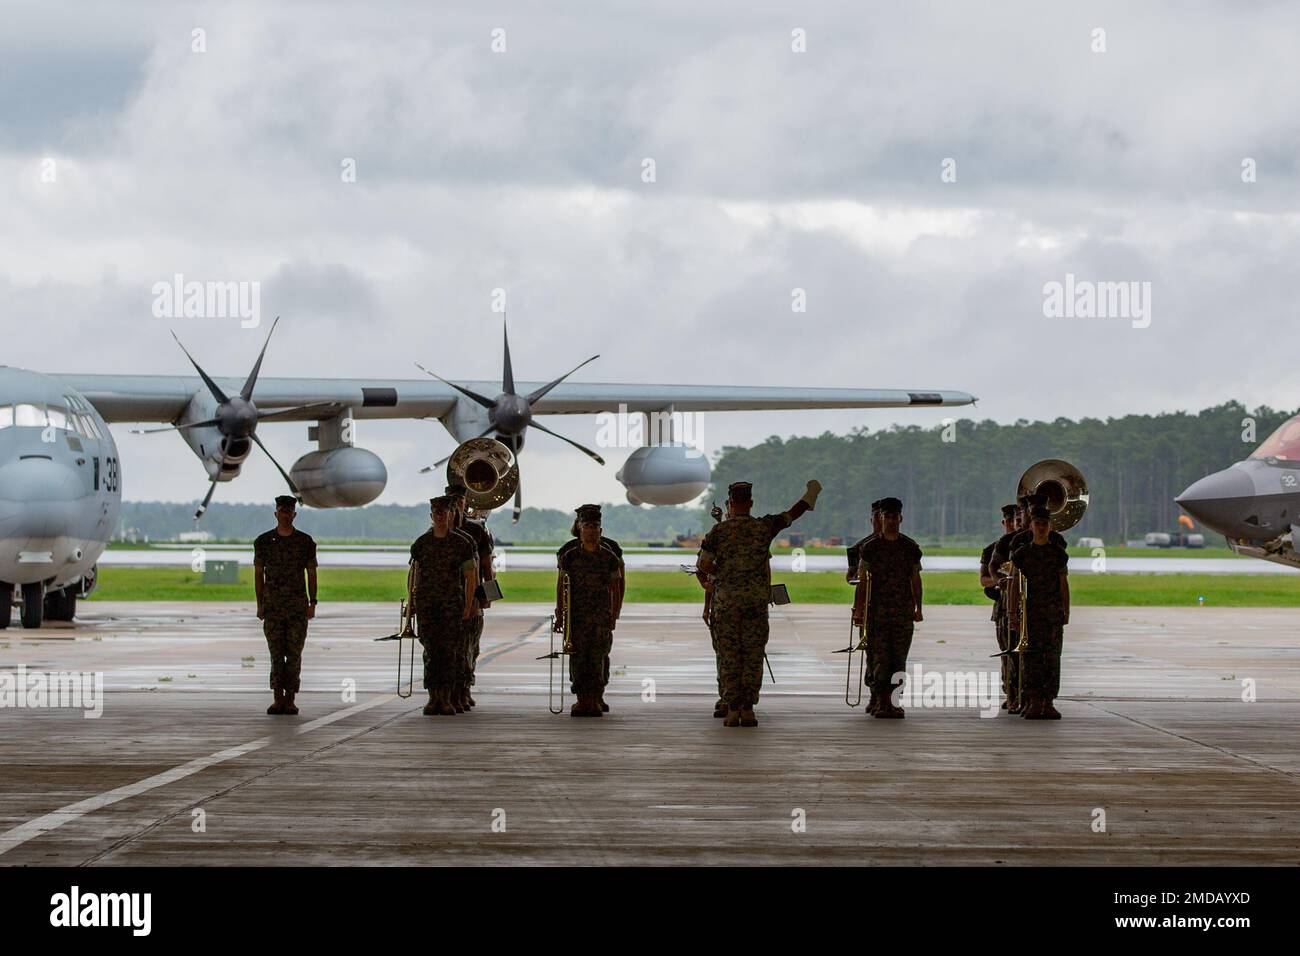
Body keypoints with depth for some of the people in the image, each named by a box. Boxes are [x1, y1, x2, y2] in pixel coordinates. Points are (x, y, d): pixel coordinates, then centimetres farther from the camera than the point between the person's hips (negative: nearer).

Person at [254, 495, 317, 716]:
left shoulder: (305, 541, 5)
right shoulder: (263, 541, 6)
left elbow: (311, 574, 7)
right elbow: (258, 574, 8)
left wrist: (312, 604, 0)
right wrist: (260, 604, 2)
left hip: (298, 604, 0)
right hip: (272, 604, 0)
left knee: (294, 654, -2)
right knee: (276, 654, -1)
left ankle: (290, 700, 1)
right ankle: (278, 699, 2)